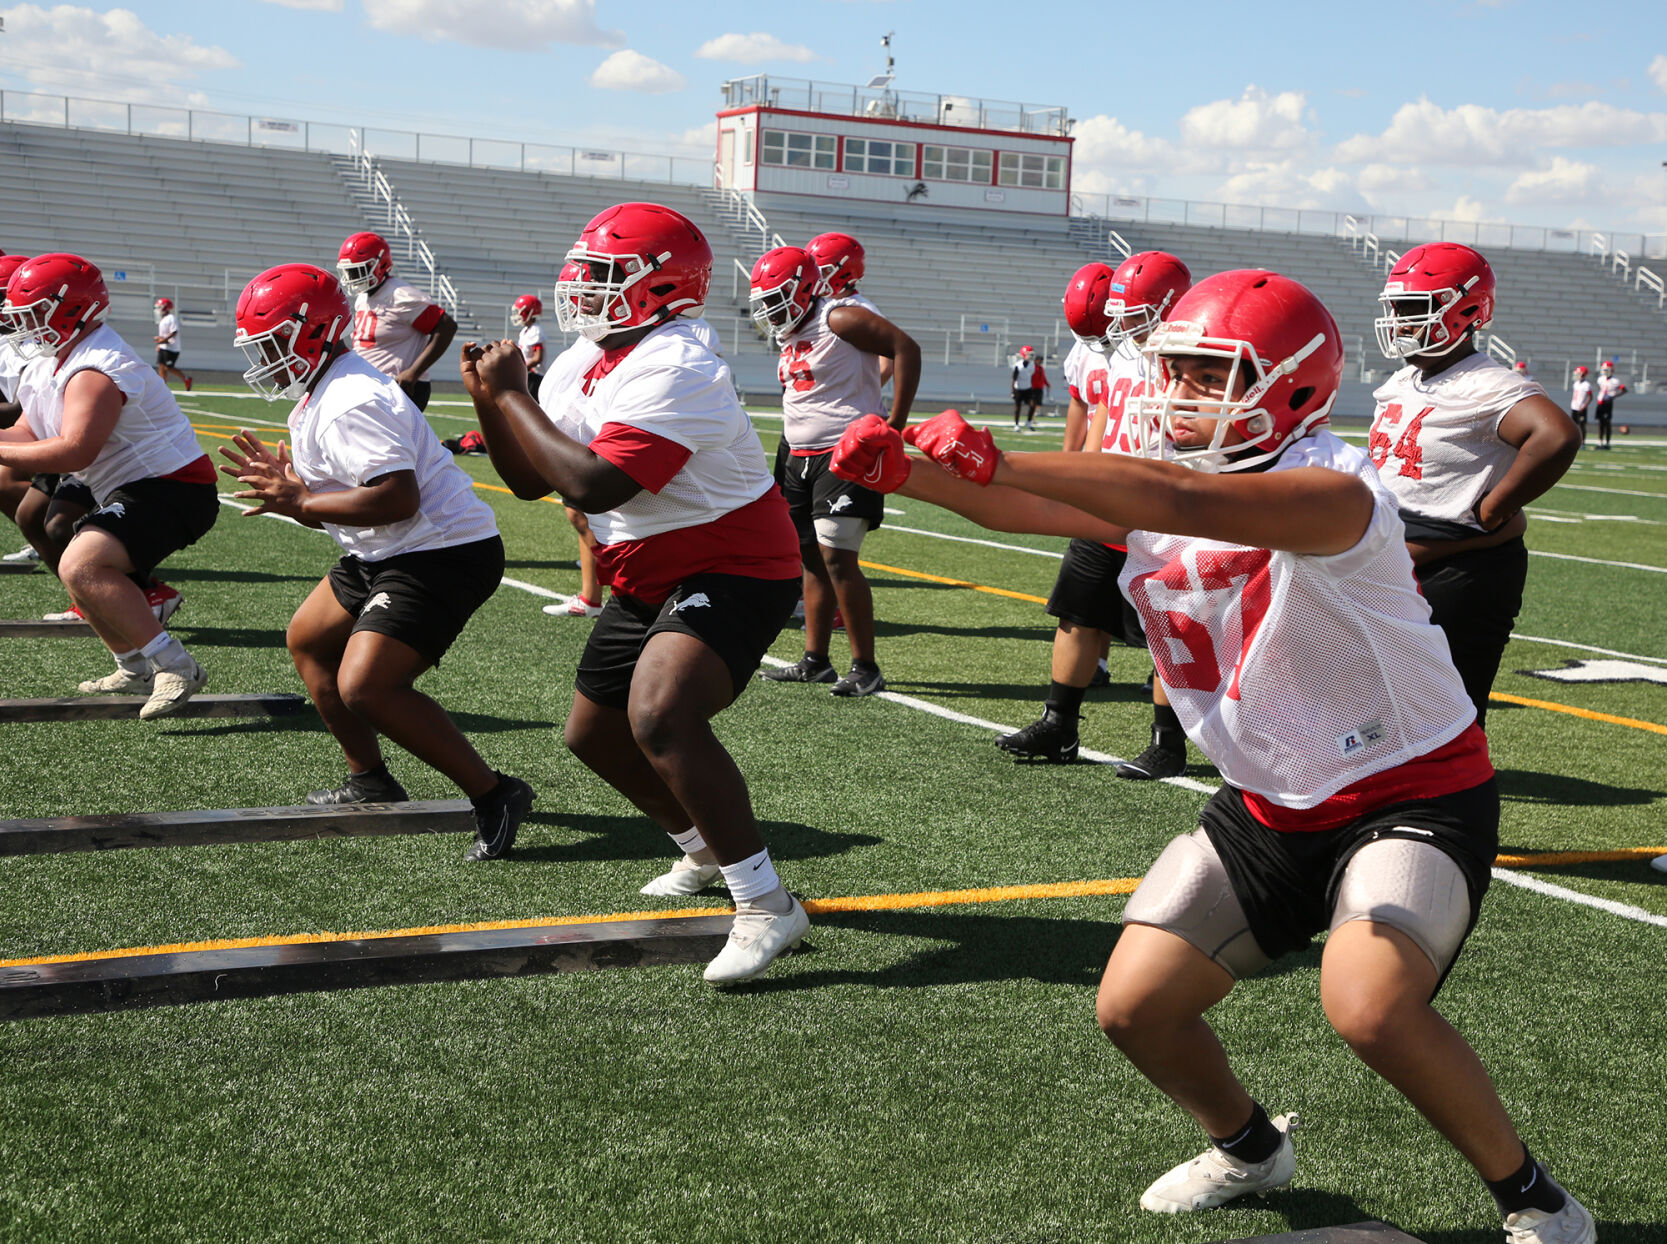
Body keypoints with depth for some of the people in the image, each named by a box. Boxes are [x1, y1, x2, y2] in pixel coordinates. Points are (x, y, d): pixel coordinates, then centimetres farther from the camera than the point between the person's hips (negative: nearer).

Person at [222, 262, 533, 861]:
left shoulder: (349, 403, -21)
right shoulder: (321, 395, 13)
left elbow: (398, 498, -30)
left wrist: (300, 503, -21)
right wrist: (286, 481, -1)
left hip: (442, 553, -12)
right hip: (388, 554, 12)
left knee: (365, 686, -22)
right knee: (307, 639, 24)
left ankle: (495, 794, -13)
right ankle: (370, 783, 31)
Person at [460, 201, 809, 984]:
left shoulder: (674, 373, -26)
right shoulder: (577, 368, 5)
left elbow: (589, 485, -33)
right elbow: (529, 481, 10)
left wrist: (514, 397, -22)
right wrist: (489, 400, -5)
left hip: (732, 572, -10)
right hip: (648, 580, 10)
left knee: (660, 716, -31)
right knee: (595, 733, 18)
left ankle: (765, 906, -22)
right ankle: (705, 849, 43)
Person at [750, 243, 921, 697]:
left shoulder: (841, 319, -13)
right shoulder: (789, 336, 15)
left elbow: (906, 349, -18)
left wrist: (894, 428, -19)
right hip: (802, 458, 9)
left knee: (838, 558, -14)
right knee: (812, 558, 11)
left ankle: (866, 668, -9)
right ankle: (815, 661, 19)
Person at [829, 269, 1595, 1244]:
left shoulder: (1332, 491, -27)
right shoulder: (1155, 484, -1)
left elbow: (1183, 503, -43)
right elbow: (1029, 509, 0)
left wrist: (996, 462, -47)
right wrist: (904, 472, -17)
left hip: (1411, 792, -8)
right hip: (1270, 805, 8)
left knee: (1368, 1003, -31)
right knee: (1135, 1007, 1)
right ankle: (1250, 1146, 33)